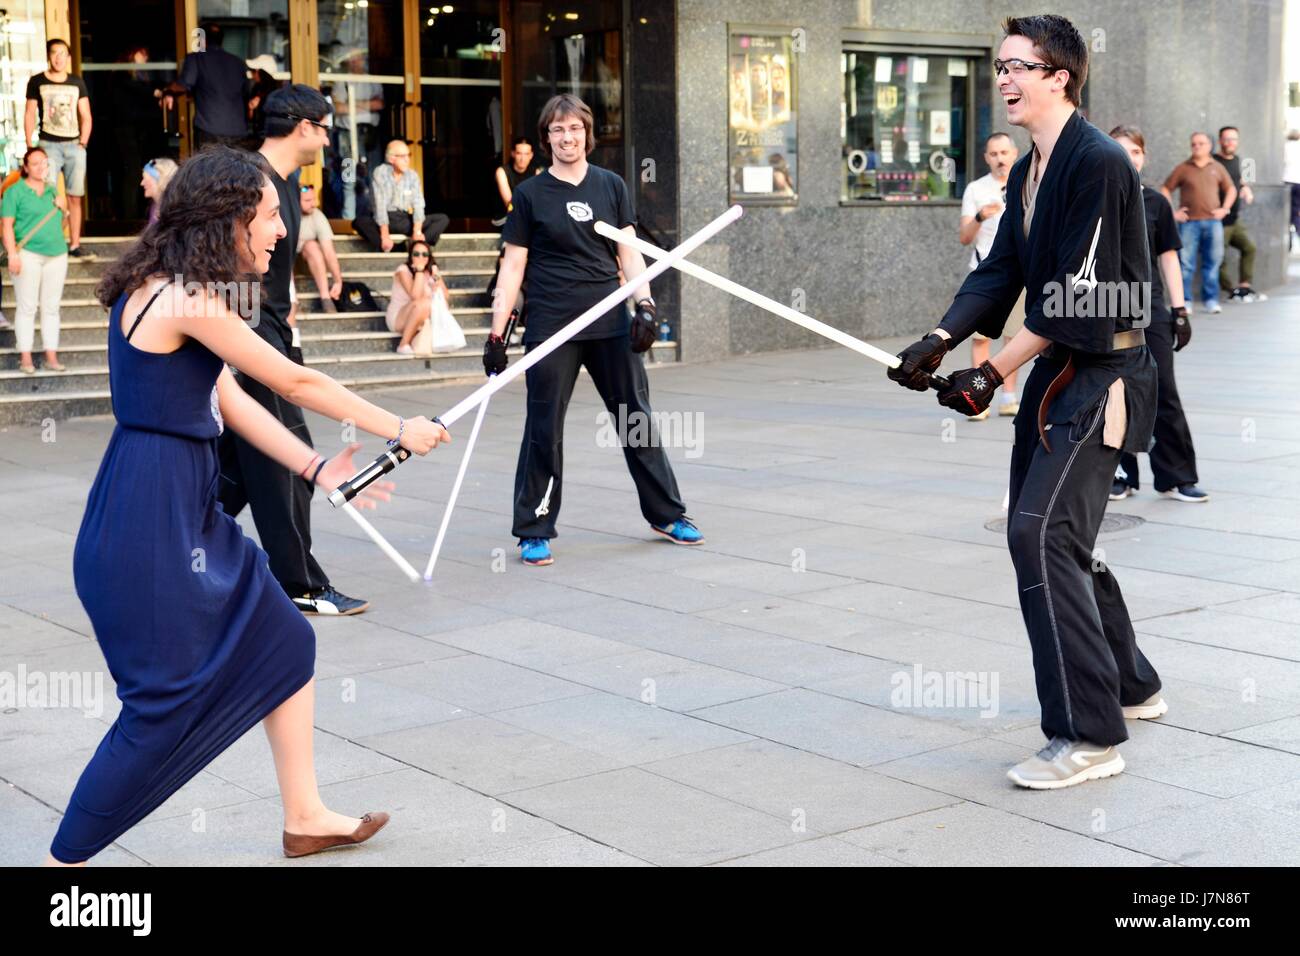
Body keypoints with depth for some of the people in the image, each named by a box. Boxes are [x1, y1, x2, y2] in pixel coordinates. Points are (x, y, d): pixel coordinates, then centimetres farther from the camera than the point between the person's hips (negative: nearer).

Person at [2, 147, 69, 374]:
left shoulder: (52, 190, 16)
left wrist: (62, 209, 5)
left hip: (57, 254, 5)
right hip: (28, 254, -5)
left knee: (51, 307, 7)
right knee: (27, 307, -3)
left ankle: (51, 356, 11)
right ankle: (25, 357, 1)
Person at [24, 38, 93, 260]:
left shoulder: (77, 83, 12)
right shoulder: (37, 82, 5)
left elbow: (86, 117, 13)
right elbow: (30, 115, 5)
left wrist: (83, 142, 1)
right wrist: (29, 146, -2)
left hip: (74, 145, 3)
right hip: (48, 144, -3)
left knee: (75, 198, 4)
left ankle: (75, 245, 8)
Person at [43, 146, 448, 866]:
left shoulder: (176, 290, 11)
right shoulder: (186, 298, -19)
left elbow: (230, 399, 11)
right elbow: (294, 383, -12)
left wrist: (317, 469, 5)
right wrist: (400, 430, -1)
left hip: (188, 511, 10)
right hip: (148, 518, -10)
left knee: (286, 644, 16)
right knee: (167, 700, -2)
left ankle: (304, 818, 29)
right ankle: (63, 860, 12)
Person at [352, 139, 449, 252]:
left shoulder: (412, 175, 0)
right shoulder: (379, 173, -10)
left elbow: (418, 204, -8)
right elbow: (380, 205, -18)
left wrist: (417, 232, -23)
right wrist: (385, 235, -27)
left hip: (405, 219, 4)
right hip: (384, 221, -4)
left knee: (443, 219, -13)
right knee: (359, 222, -34)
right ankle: (390, 251, -36)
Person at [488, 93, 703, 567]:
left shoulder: (611, 186, 8)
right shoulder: (530, 194, 1)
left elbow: (629, 253, 10)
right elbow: (512, 267, 2)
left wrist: (645, 303, -6)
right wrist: (496, 334, -2)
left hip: (610, 324, 3)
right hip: (551, 328, -2)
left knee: (637, 418, 8)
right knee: (544, 429, 0)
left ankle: (666, 514, 22)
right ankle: (534, 532, 11)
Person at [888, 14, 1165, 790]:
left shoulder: (1097, 162, -18)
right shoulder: (1028, 171, 12)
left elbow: (1079, 292, -22)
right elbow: (1001, 274, 10)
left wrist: (993, 374, -19)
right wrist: (942, 340, -6)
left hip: (1104, 373, -10)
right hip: (1056, 369, 10)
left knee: (1041, 535, -17)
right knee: (1051, 533, 17)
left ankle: (1089, 737, -11)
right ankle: (1131, 686, 36)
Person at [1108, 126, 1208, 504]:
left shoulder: (1155, 203, 5)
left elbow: (1168, 257, 9)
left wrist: (1179, 310, 5)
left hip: (1149, 307, 1)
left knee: (1164, 392, -1)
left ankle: (1176, 477, 4)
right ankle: (1120, 475, 15)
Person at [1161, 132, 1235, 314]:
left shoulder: (1217, 168, 10)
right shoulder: (1183, 168, 3)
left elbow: (1231, 189, 20)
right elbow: (1165, 189, 6)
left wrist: (1224, 208, 7)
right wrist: (1171, 212, -2)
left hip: (1213, 221, 2)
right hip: (1189, 222, -2)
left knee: (1212, 261, 4)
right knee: (1186, 263, -4)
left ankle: (1211, 300, 12)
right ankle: (1184, 301, 2)